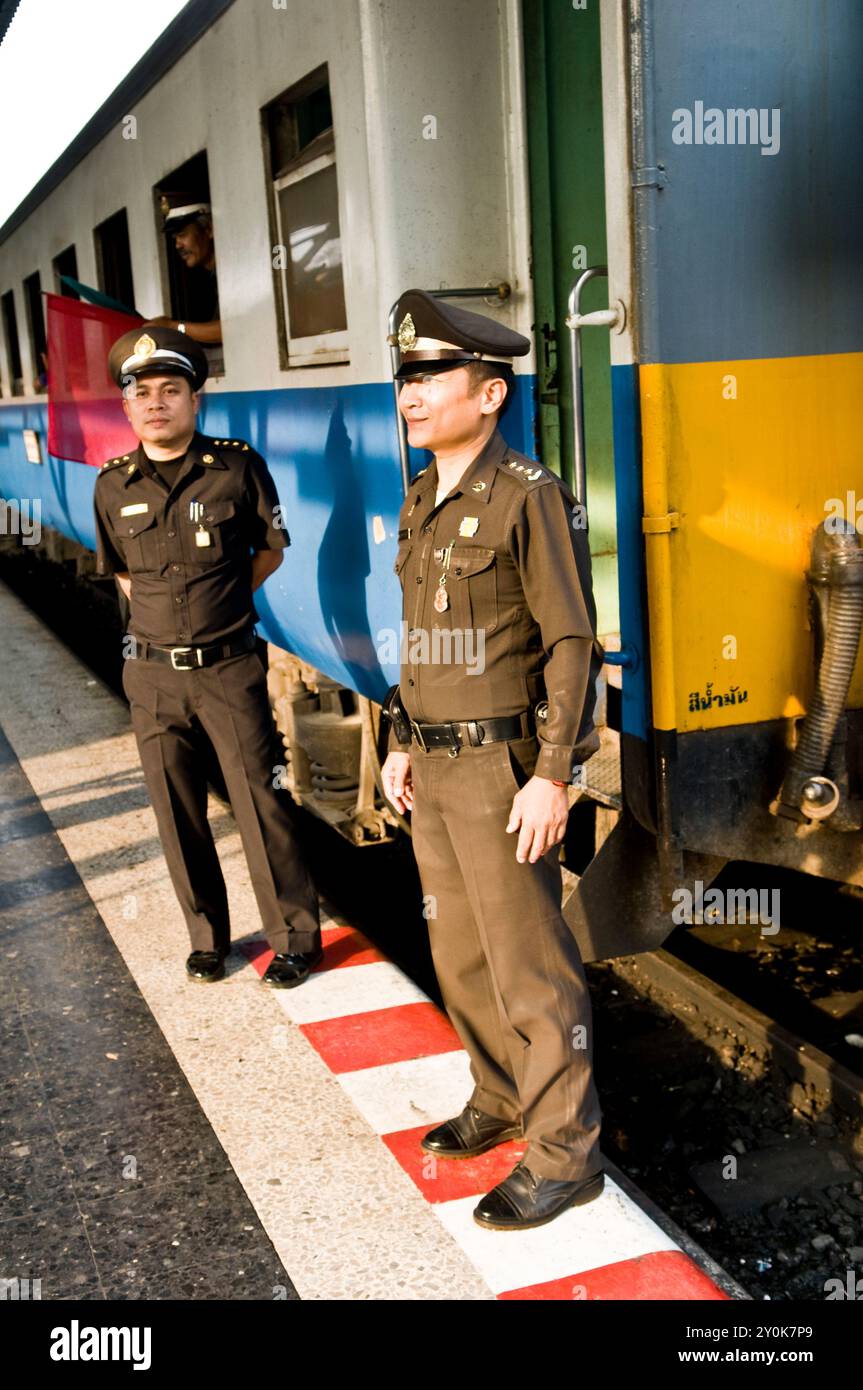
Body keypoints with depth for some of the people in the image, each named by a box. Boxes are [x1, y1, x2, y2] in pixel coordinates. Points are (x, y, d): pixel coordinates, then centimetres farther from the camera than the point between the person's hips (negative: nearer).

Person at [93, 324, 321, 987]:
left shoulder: (238, 466, -7)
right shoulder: (113, 485, 1)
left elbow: (271, 550, 8)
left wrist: (221, 601, 7)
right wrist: (168, 612, 10)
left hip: (229, 667, -3)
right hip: (154, 675, 3)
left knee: (259, 804, 1)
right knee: (179, 815, 10)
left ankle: (295, 938, 16)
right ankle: (208, 938, 27)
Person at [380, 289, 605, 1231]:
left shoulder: (529, 497, -15)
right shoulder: (422, 500, 10)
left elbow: (572, 642, -16)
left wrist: (552, 775, -20)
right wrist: (403, 741, 17)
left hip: (501, 767, -8)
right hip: (434, 768, 8)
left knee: (528, 967, 1)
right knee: (460, 952, 18)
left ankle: (564, 1153, 16)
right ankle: (501, 1102, 37)